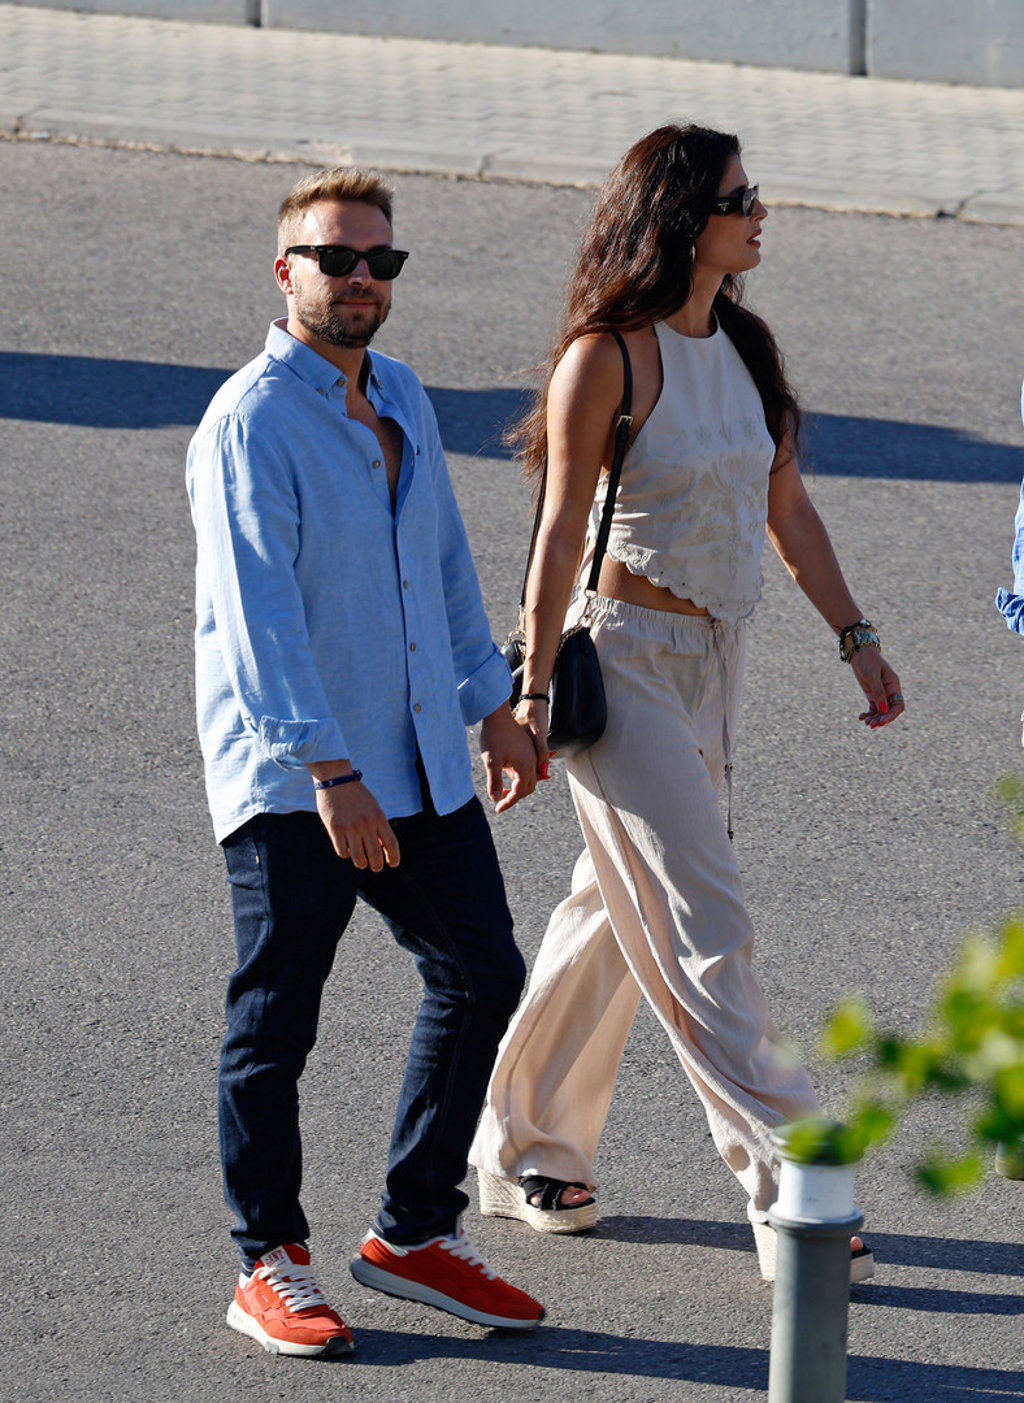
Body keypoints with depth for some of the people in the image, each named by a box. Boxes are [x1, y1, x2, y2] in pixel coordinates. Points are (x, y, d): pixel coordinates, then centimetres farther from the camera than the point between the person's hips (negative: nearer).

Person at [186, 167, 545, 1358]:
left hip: (421, 766, 8)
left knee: (481, 979, 10)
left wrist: (493, 708, 20)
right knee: (275, 1023, 1)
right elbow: (258, 612, -21)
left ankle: (414, 1233, 22)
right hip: (288, 781, -8)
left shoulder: (402, 399, 12)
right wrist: (330, 776, -26)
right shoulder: (250, 422, -13)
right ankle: (269, 1268, 12)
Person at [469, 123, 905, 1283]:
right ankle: (787, 1195, -9)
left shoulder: (744, 350, 8)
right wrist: (535, 688, -14)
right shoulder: (605, 358, -14)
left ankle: (524, 1150, 27)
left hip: (715, 663, 8)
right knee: (701, 930, -8)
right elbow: (560, 532, -13)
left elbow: (787, 510, 15)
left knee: (615, 910, 15)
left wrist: (856, 635, 12)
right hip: (625, 656, -8)